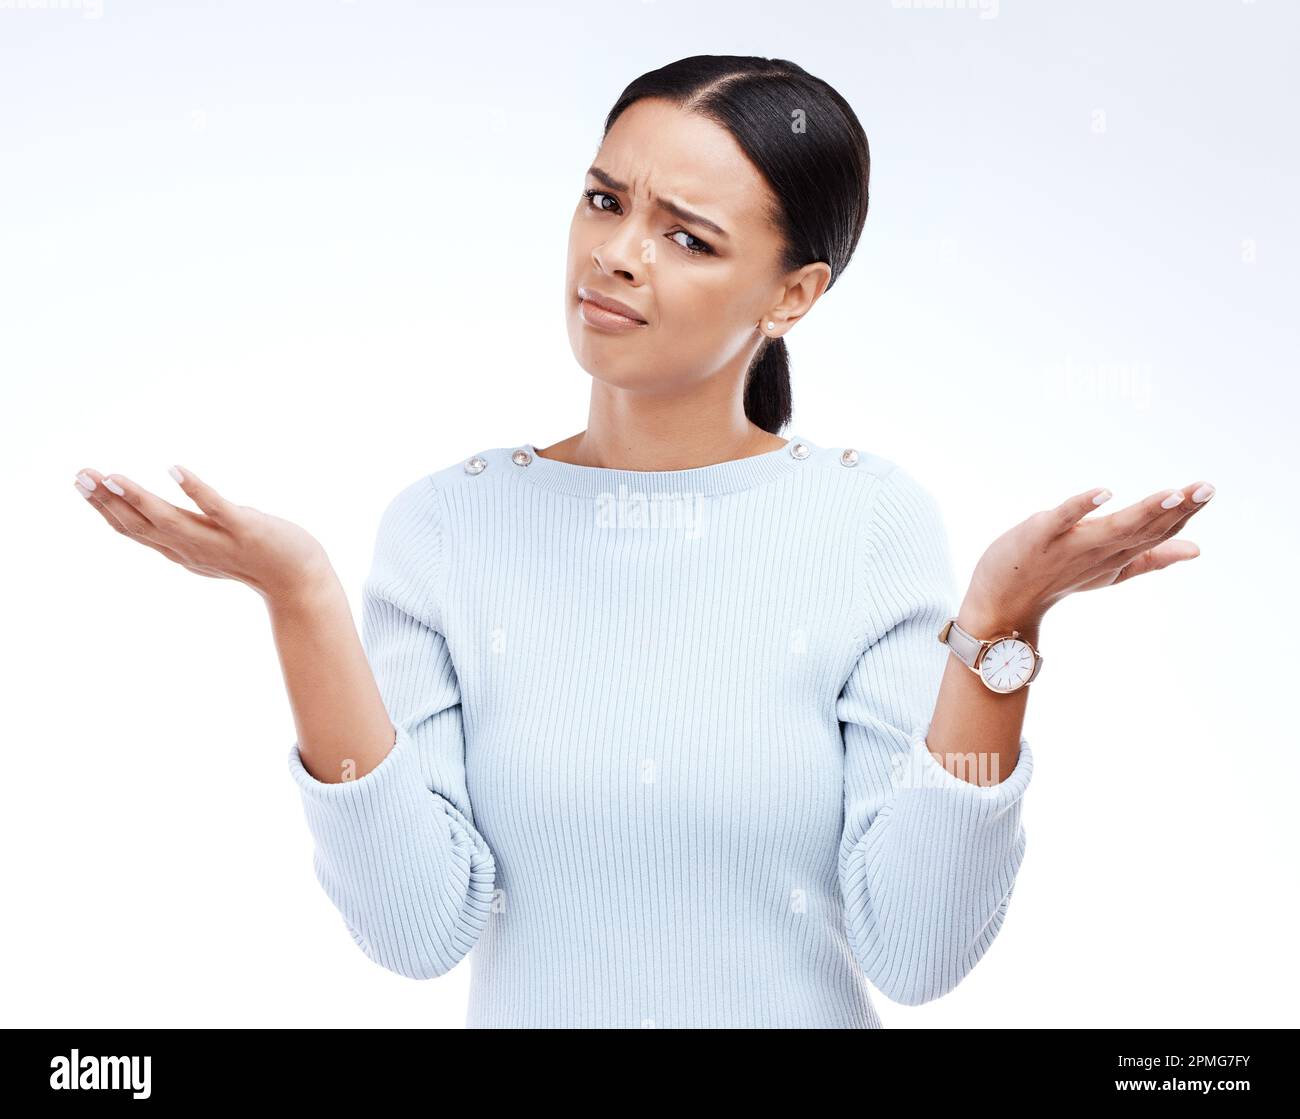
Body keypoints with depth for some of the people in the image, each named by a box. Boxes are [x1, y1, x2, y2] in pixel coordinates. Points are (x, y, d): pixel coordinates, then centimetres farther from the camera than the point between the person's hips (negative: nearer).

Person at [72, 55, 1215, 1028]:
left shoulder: (871, 517, -10)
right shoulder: (449, 523, -8)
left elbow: (917, 952, -15)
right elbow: (419, 928, -16)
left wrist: (996, 627, -23)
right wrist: (302, 604, -23)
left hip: (808, 1010, 0)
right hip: (529, 1014, 1)